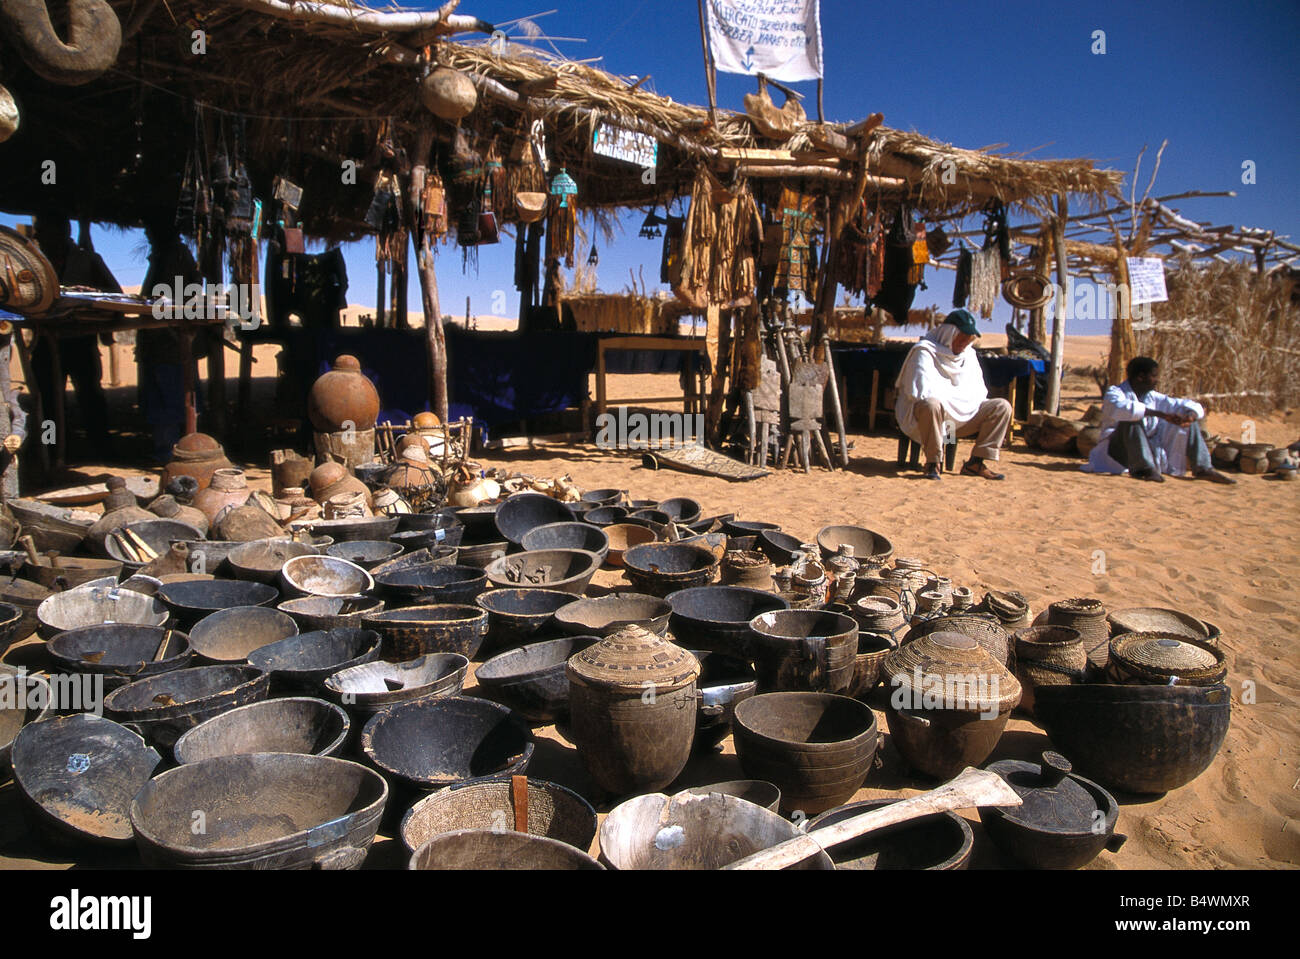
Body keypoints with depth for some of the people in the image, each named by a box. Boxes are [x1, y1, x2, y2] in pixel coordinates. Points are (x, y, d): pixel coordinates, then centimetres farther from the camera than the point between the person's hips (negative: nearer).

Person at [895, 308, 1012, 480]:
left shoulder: (969, 354, 15)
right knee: (932, 405, -42)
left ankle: (975, 463, -9)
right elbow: (923, 391, -19)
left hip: (963, 413, 7)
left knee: (1002, 407, -6)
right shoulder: (925, 351, -8)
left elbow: (978, 392, 17)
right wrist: (959, 396, -8)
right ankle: (932, 463, -25)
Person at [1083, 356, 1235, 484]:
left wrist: (1190, 415, -13)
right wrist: (1160, 413, -37)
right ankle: (1144, 468, -39)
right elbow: (1122, 408, -34)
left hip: (1152, 451, 7)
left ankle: (1202, 468, -9)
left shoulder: (1154, 398, 10)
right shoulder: (1115, 393, -9)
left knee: (1187, 423, -1)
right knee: (1132, 420, -32)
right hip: (1120, 453, -6)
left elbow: (1194, 406, 12)